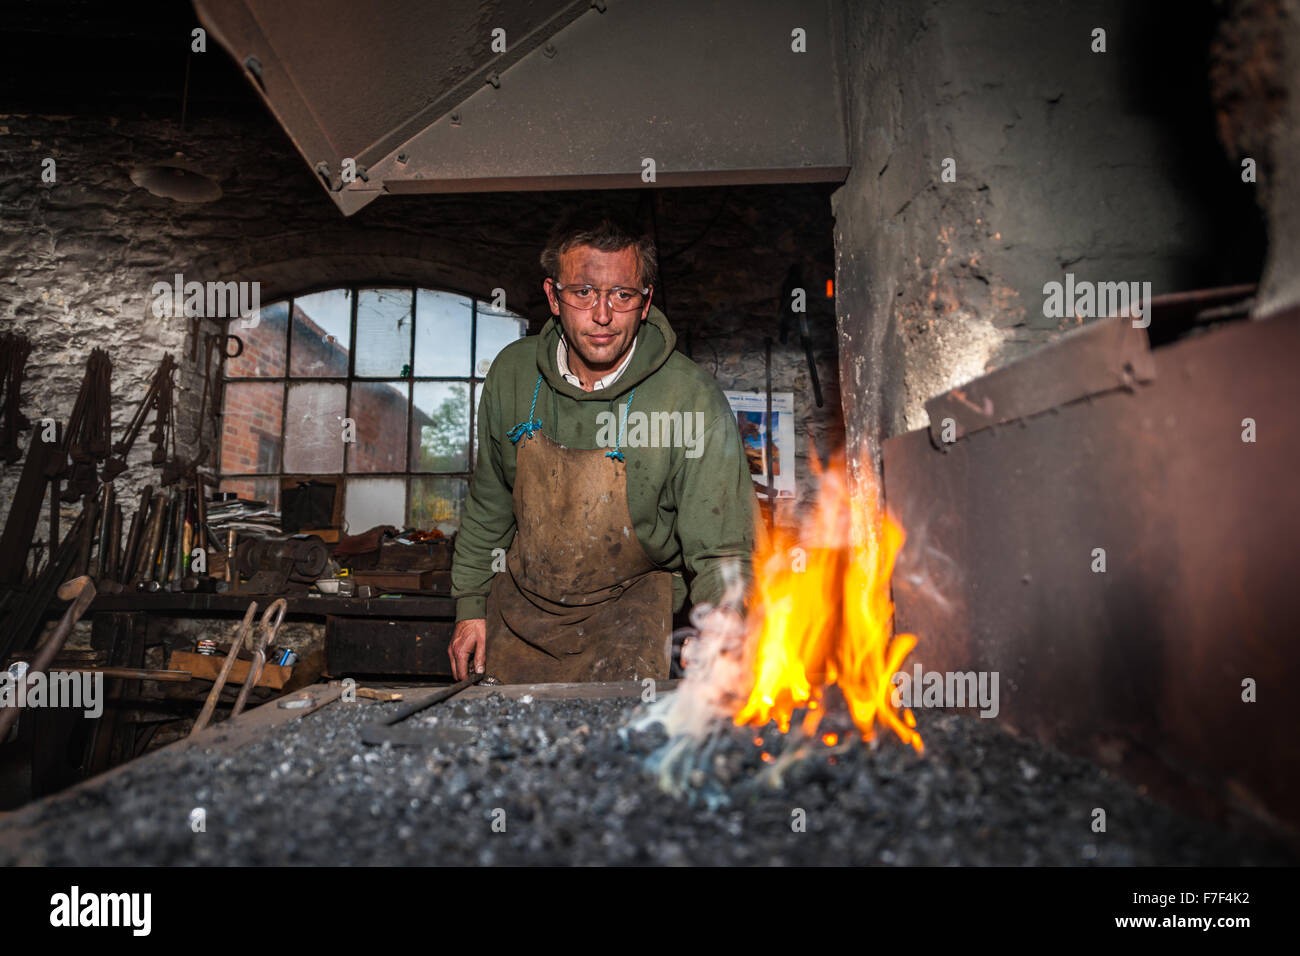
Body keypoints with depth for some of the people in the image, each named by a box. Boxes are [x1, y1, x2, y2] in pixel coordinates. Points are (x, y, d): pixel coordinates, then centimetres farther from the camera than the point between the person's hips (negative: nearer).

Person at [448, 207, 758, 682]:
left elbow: (721, 556, -21)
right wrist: (471, 605, 8)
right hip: (519, 598, 3)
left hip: (630, 607, -3)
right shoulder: (512, 371, -10)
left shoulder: (692, 399, -24)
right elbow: (489, 501, 5)